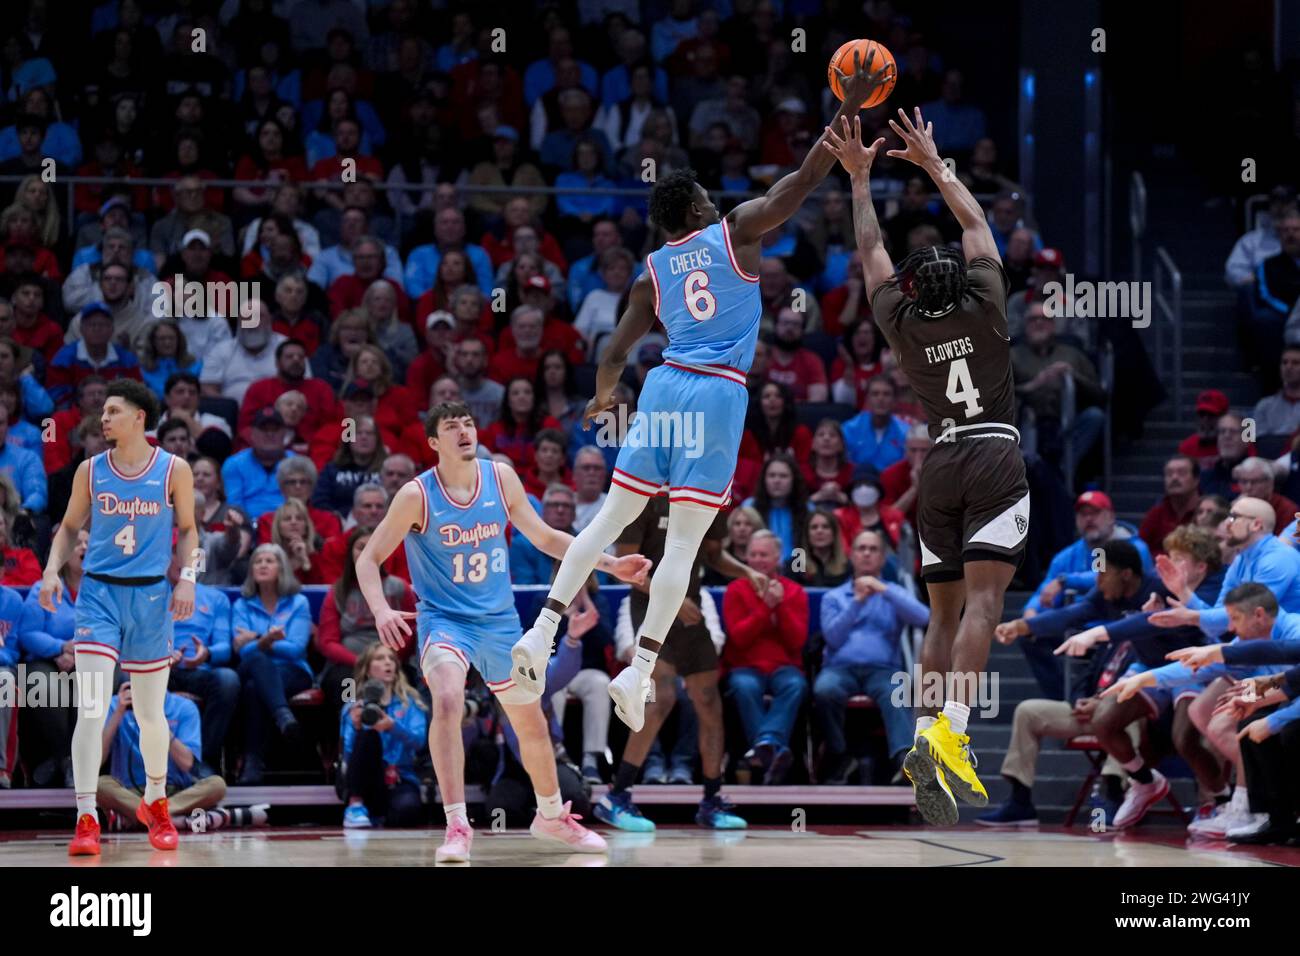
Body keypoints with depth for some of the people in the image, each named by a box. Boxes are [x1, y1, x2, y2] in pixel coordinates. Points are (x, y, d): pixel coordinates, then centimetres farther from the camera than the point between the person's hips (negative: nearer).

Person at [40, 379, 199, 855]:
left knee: (150, 711, 11)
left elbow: (187, 529, 7)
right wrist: (52, 570, -4)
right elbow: (70, 527, 11)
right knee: (91, 708, -13)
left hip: (151, 594, 0)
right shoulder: (91, 470, 3)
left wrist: (187, 579, -6)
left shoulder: (174, 470, -1)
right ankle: (86, 820, -14)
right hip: (99, 591, 0)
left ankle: (156, 803, 34)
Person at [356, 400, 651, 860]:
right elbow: (369, 559, -11)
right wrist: (381, 611, -29)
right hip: (444, 619, -5)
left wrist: (611, 564, 2)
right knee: (448, 701, -32)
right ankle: (457, 826, -32)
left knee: (532, 722, 16)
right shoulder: (417, 496, -16)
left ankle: (552, 816, 41)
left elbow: (544, 537, 7)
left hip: (500, 619, 5)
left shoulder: (501, 477, -4)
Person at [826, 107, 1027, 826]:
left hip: (939, 463, 3)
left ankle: (924, 741, -2)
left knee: (943, 613, 10)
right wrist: (933, 164, 22)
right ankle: (950, 731, -32)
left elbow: (870, 249, 18)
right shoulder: (987, 308, 1)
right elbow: (975, 222, 14)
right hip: (997, 456, -3)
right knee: (982, 600, -14)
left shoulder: (901, 325, 5)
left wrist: (860, 177, 26)